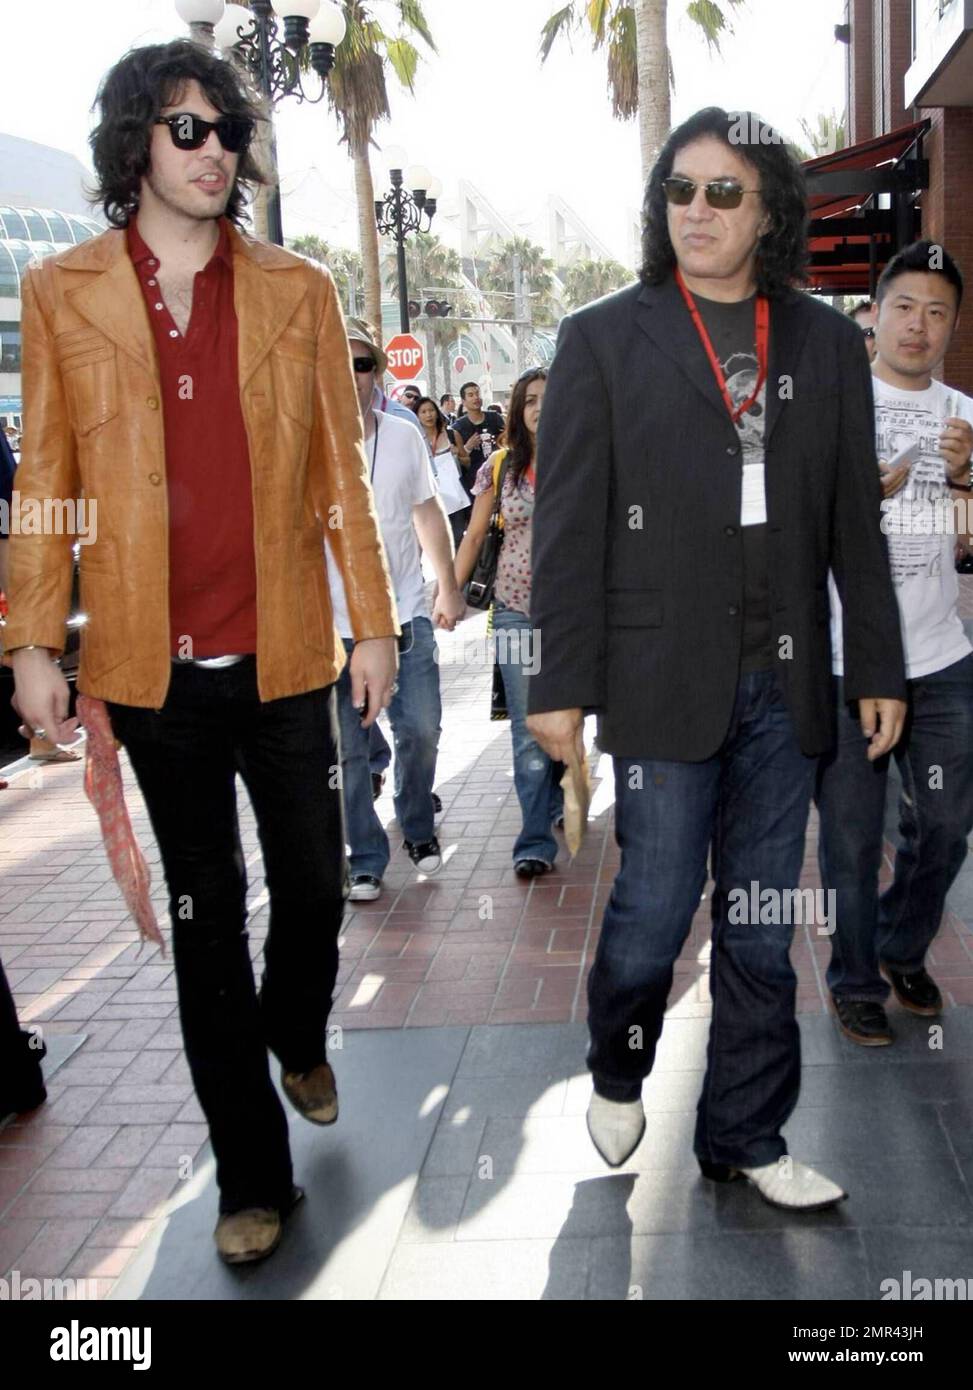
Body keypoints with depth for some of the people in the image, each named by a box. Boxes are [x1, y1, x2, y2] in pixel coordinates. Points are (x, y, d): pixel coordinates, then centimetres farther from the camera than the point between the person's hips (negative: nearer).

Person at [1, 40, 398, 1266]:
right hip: (151, 662, 0)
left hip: (284, 655, 1)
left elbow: (338, 470, 5)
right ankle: (251, 1174, 22)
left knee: (313, 885, 11)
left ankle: (298, 1034, 45)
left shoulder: (298, 291, 5)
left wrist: (372, 623, 1)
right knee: (204, 915, 9)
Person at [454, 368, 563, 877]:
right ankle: (535, 842, -2)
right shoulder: (500, 467, 4)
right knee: (528, 725, -4)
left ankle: (558, 795, 38)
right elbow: (474, 535, 9)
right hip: (517, 610, 0)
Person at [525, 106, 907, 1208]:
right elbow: (568, 525, -3)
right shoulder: (605, 339, 2)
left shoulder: (826, 343, 10)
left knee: (762, 928, 10)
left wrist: (877, 667, 8)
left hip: (784, 683, 3)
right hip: (663, 678, -3)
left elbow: (854, 522, 11)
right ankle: (617, 1074, 32)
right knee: (654, 909, 2)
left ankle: (744, 1136, 26)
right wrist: (562, 684, -7)